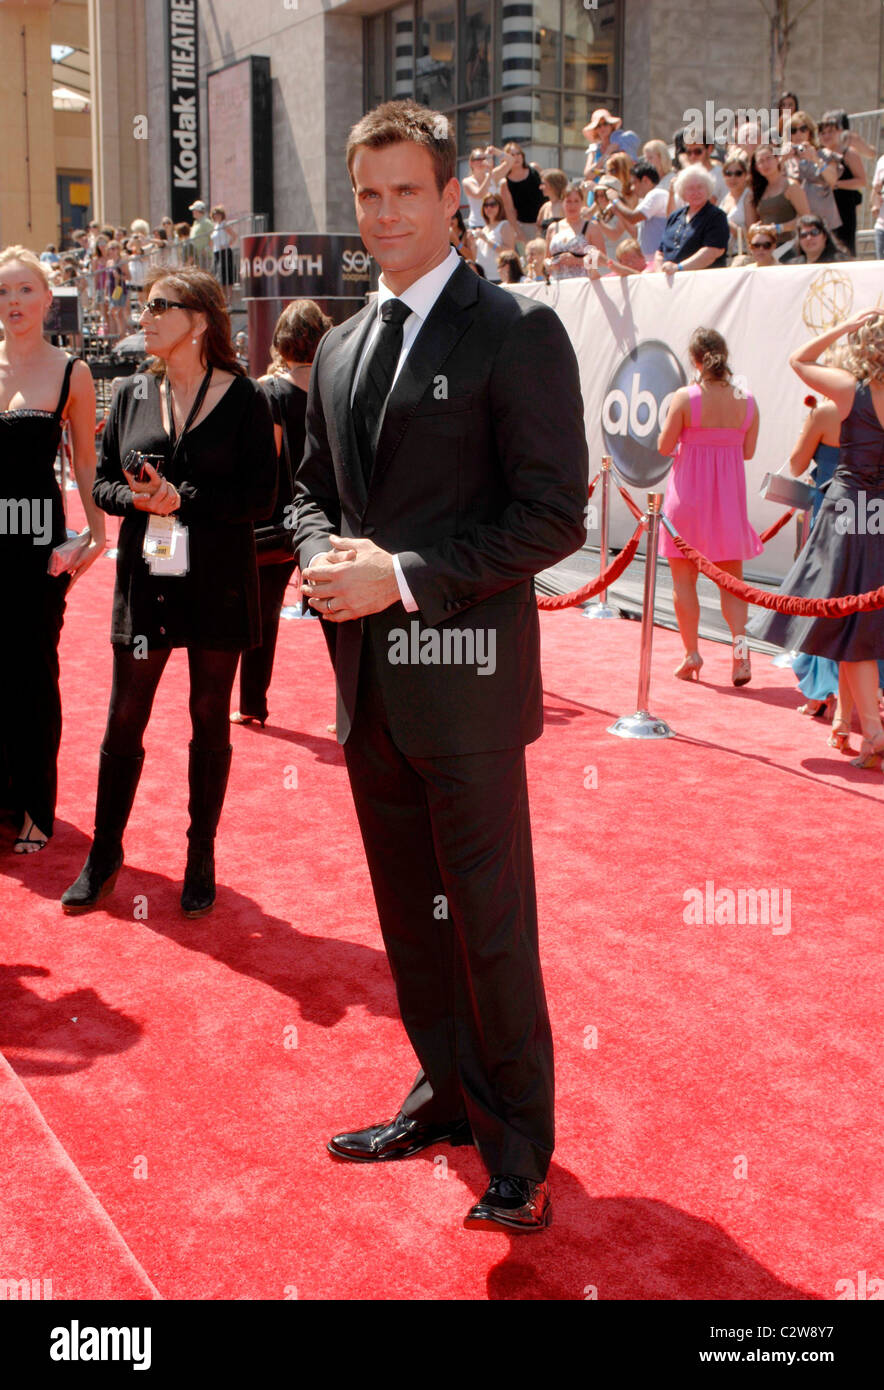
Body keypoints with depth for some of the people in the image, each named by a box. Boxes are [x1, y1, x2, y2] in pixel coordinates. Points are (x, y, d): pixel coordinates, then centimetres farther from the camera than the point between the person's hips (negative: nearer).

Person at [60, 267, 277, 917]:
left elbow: (260, 497, -10)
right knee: (124, 721, 8)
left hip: (218, 583, -3)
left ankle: (202, 857, 23)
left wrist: (181, 499, -17)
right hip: (146, 578, 3)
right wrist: (138, 498, -12)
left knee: (210, 720, 9)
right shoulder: (133, 393, 7)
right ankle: (105, 852, 24)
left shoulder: (243, 398, -5)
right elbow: (103, 481, 9)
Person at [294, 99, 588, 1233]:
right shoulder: (340, 349, 13)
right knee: (408, 916, 17)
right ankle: (446, 1099, 35)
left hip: (463, 684, -7)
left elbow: (554, 514, -14)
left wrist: (405, 575, -18)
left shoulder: (517, 332, -8)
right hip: (367, 681, 7)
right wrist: (322, 557, -2)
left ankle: (519, 1148, 19)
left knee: (491, 925, 2)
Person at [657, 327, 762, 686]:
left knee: (683, 579, 9)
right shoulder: (747, 401, -2)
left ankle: (691, 654, 10)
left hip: (688, 493, -3)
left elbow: (665, 447, -7)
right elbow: (748, 451, 5)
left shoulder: (685, 398, -12)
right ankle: (740, 642, -9)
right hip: (729, 496, 3)